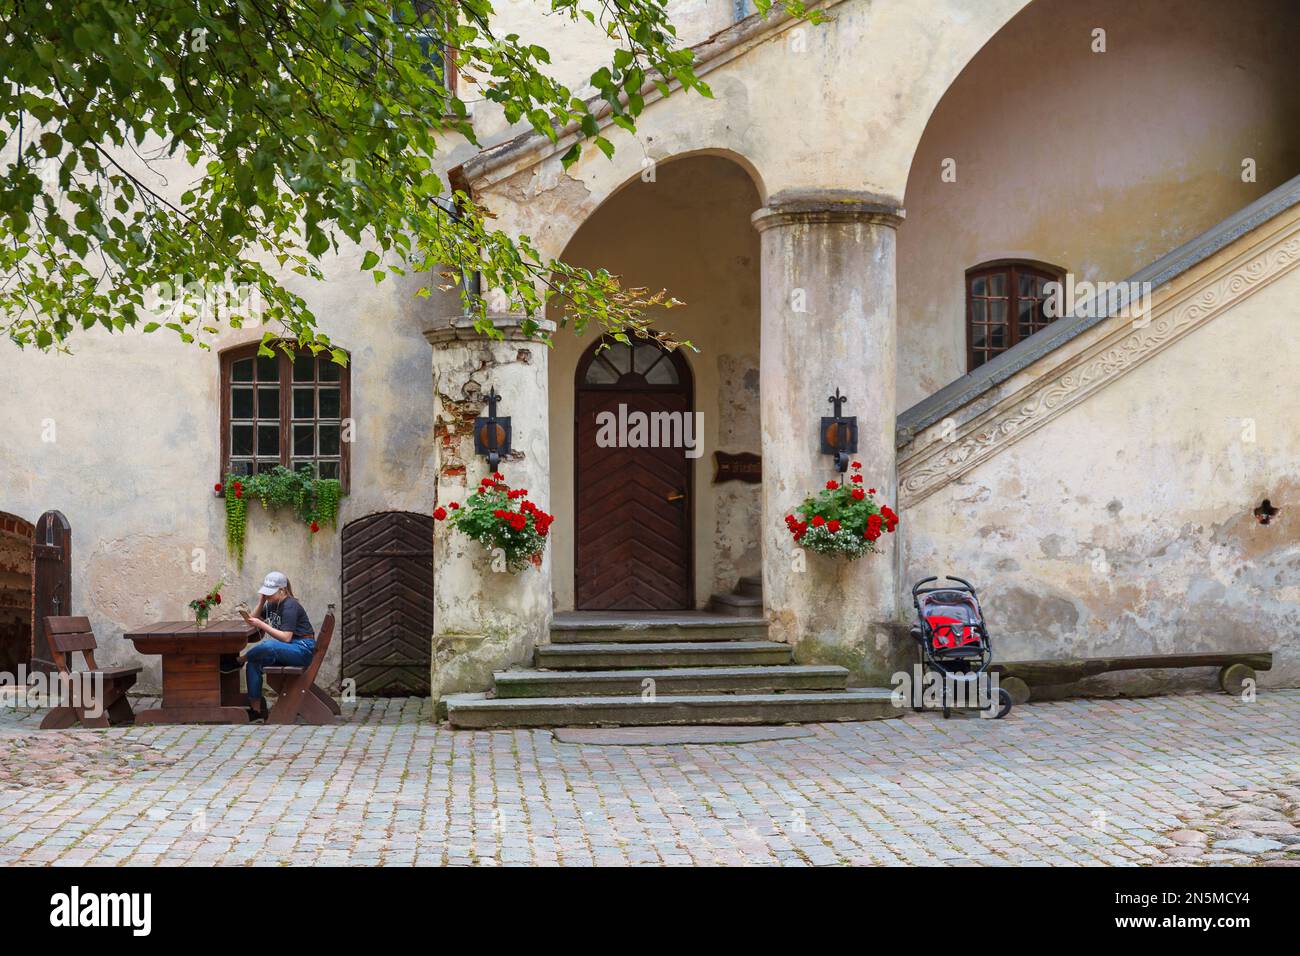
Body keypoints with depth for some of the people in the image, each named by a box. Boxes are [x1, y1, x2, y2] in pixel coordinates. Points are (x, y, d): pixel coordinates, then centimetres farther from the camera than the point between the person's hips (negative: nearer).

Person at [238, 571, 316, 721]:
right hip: (286, 650, 9)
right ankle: (256, 709, -14)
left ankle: (239, 659, -10)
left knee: (268, 645, -37)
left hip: (303, 649, -9)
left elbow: (286, 637, -20)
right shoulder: (271, 604, 13)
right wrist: (261, 601, 2)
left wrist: (262, 625, -22)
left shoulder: (290, 606, -15)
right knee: (253, 664, -14)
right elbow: (255, 619, 14)